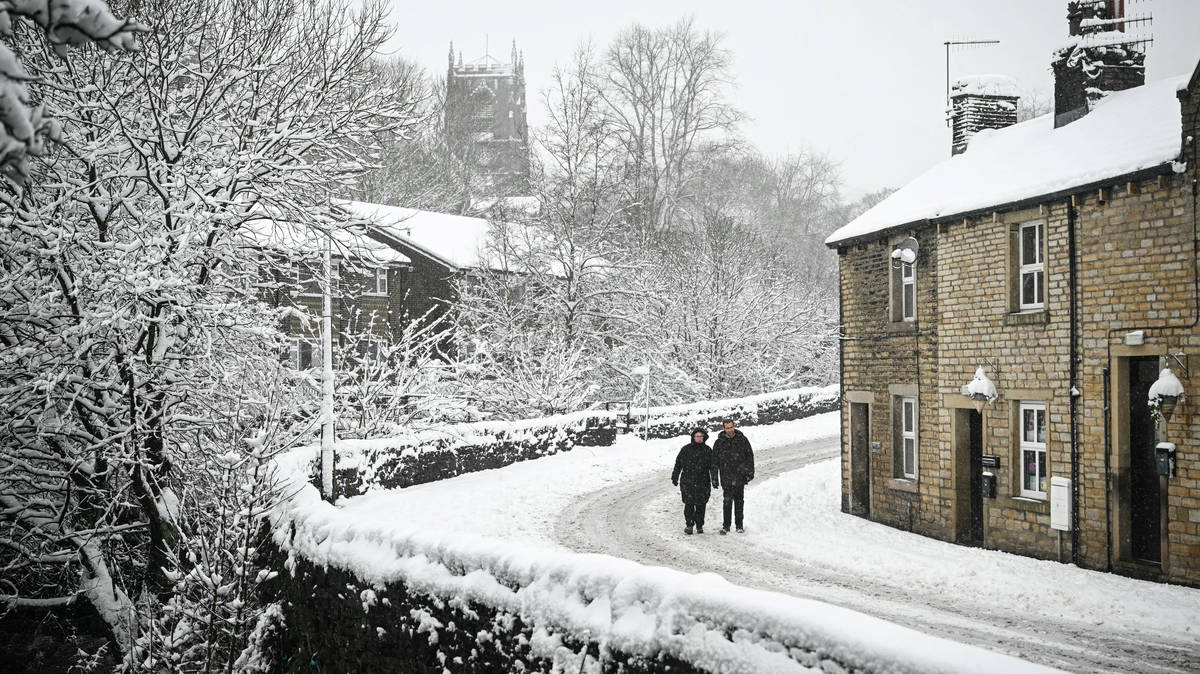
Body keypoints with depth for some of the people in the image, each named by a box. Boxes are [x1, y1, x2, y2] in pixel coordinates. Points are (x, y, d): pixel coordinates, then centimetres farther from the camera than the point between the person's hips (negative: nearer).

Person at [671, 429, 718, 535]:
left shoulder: (707, 450, 8)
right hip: (687, 481, -1)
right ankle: (689, 525, 3)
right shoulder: (686, 449, 5)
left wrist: (714, 479, -3)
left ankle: (699, 525, 17)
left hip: (702, 482, 1)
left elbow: (713, 466, 7)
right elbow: (678, 463, 10)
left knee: (701, 504, 3)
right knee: (689, 504, -8)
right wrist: (675, 477, 9)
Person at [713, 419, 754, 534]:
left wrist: (750, 472, 2)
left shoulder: (742, 439, 3)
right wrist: (715, 478, 2)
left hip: (740, 476, 1)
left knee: (739, 501, 9)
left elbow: (749, 455, 9)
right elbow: (715, 460, 6)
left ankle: (739, 525, 18)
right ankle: (725, 526, -3)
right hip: (726, 477, -1)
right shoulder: (719, 442, 1)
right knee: (727, 501, -9)